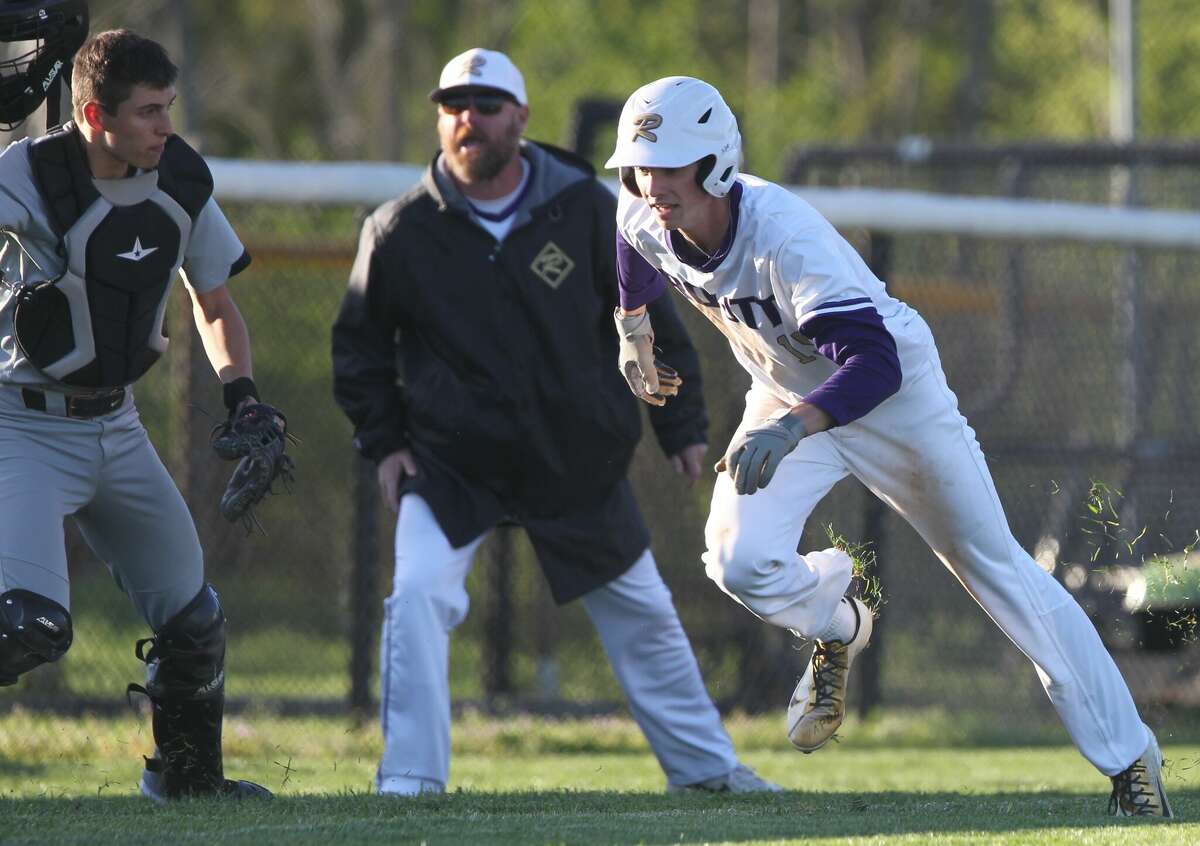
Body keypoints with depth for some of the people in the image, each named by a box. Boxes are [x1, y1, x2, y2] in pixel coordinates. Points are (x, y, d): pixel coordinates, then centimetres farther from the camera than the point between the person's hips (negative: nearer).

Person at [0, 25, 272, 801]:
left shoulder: (181, 180, -1)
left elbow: (215, 302, 13)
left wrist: (240, 393, -1)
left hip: (117, 429, 6)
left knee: (192, 619, 15)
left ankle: (188, 775, 37)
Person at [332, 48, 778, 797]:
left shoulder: (585, 208, -6)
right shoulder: (402, 231, -9)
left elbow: (648, 315, 4)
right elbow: (360, 342, 6)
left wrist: (683, 426, 4)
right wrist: (383, 441, -1)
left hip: (581, 463, 1)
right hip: (451, 466, -1)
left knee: (642, 611, 12)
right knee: (419, 595, -21)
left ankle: (705, 764, 28)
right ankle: (410, 779, -13)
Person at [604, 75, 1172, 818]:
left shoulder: (784, 235, -38)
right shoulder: (644, 221, -18)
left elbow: (875, 362, -46)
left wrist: (790, 429, -60)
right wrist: (634, 326, 26)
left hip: (893, 394, -5)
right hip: (787, 394, 5)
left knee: (997, 570, 0)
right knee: (740, 562, -20)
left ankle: (1130, 757, 9)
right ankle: (837, 629, 15)